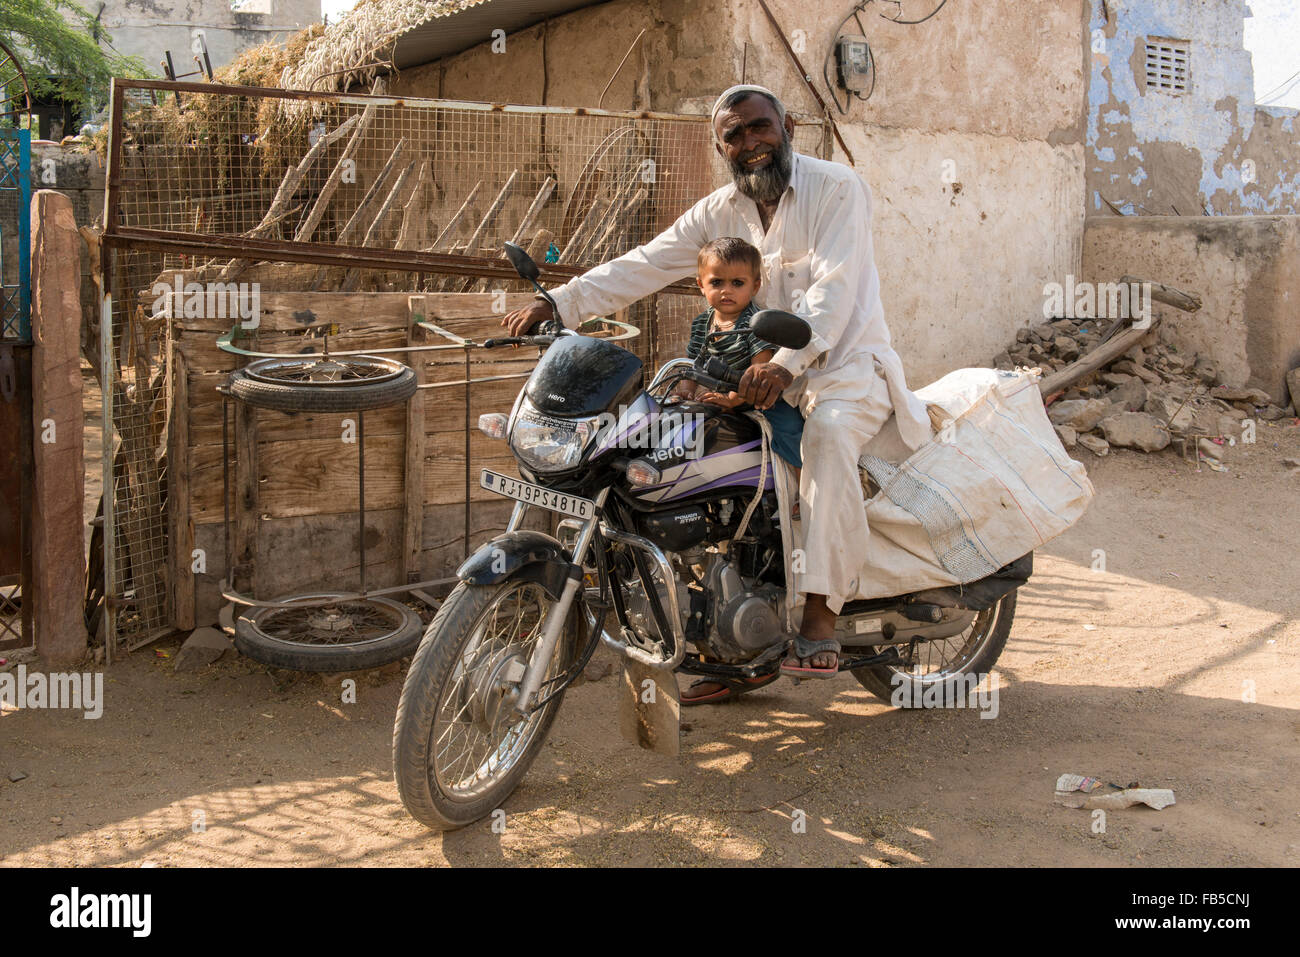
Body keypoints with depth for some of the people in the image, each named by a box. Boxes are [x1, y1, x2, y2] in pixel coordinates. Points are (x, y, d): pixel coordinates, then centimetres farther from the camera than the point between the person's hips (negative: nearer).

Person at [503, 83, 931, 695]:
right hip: (764, 372, 6)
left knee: (829, 433, -37)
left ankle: (819, 623, -36)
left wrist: (785, 364, -37)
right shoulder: (719, 212, 9)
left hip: (846, 364, -6)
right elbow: (644, 265, 2)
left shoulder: (836, 189, -9)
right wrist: (557, 305, -11)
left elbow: (833, 287, -22)